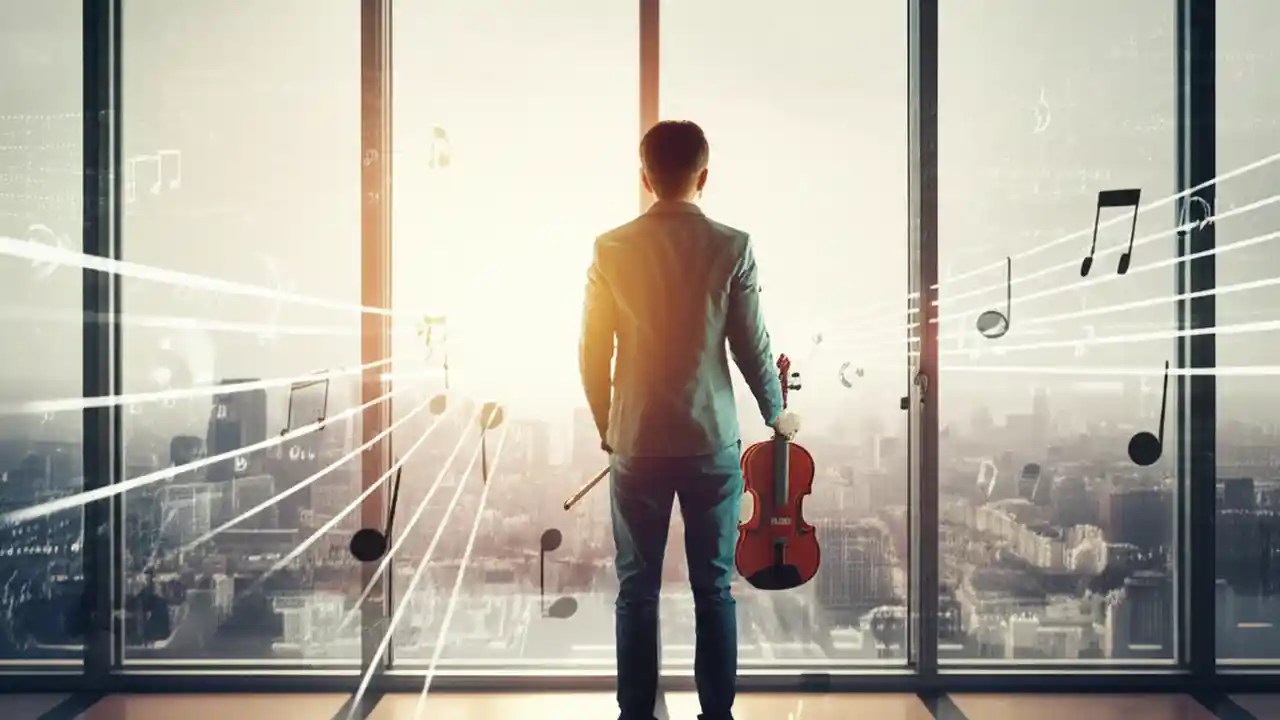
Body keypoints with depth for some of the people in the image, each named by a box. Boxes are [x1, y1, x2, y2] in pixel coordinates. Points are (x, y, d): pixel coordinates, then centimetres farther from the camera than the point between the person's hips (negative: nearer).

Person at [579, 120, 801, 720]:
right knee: (714, 589, 9)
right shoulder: (731, 247, -5)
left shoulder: (612, 249, -3)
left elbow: (592, 353, 1)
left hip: (637, 445, 1)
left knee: (637, 590, 9)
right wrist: (776, 413, 16)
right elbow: (752, 346, -1)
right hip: (712, 443, 0)